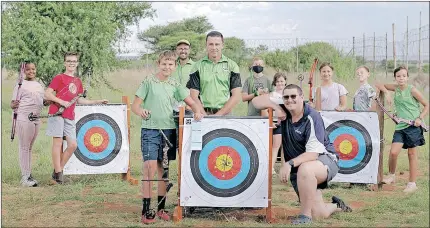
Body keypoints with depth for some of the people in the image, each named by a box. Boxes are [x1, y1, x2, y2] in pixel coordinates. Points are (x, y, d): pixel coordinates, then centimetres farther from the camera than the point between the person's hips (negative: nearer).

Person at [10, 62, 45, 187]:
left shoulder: (39, 85, 15)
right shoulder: (21, 85, -6)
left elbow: (42, 101, 22)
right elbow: (13, 104, -10)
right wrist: (14, 105, -32)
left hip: (36, 119, 7)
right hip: (24, 119, -7)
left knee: (29, 148, 12)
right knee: (24, 147, -6)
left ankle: (28, 175, 18)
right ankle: (25, 177, -5)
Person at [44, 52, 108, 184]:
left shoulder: (78, 81, 16)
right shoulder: (59, 78, -2)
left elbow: (79, 100, 25)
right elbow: (47, 94, -8)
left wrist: (97, 102, 24)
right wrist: (62, 102, -17)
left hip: (70, 117, 6)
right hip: (57, 114, -6)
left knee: (73, 145, 0)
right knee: (58, 143, -4)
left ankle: (58, 170, 13)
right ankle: (58, 173, 3)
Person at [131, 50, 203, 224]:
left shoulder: (175, 85, 10)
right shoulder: (149, 82, 0)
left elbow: (191, 102, 10)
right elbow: (135, 106, -2)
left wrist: (197, 111, -11)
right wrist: (140, 111, -24)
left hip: (168, 130, 4)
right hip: (150, 130, -4)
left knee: (164, 169, 9)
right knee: (150, 167, -12)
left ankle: (161, 207, 19)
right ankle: (146, 209, -4)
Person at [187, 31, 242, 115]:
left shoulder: (232, 65, 9)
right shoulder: (198, 66, 10)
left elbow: (236, 96, 3)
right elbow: (194, 96, 5)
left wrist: (218, 114, -6)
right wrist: (205, 116, -9)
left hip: (225, 115, 0)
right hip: (204, 113, 0)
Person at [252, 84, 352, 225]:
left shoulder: (312, 118, -19)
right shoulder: (284, 111, -1)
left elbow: (314, 153, -25)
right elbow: (257, 101, 2)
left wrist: (290, 163, -37)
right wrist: (275, 107, -15)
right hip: (298, 169, 6)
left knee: (305, 169, -42)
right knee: (319, 215, -1)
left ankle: (305, 215, -26)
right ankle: (336, 206, 37)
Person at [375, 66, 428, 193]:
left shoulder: (412, 90, -5)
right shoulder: (396, 88, 8)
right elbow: (379, 85, 18)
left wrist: (420, 118, -13)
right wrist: (387, 92, 0)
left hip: (413, 126, -3)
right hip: (400, 126, 4)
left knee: (412, 154, 3)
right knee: (393, 152, -10)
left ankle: (412, 183, 11)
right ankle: (391, 175, 14)